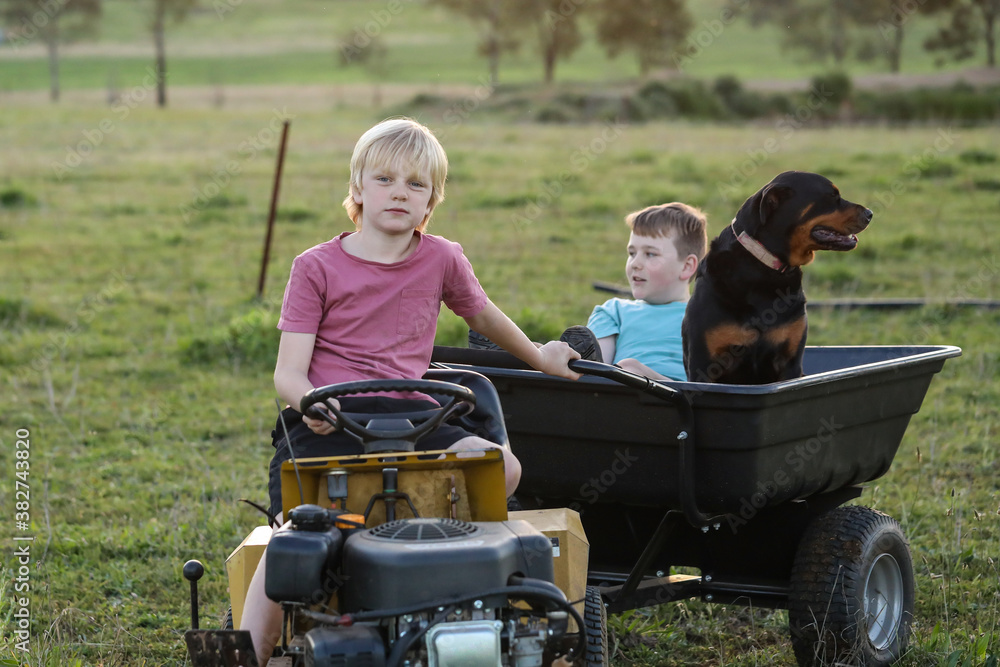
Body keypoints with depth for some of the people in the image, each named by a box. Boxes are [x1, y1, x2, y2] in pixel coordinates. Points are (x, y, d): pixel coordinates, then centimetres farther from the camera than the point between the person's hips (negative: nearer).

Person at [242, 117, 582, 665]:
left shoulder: (441, 259, 9)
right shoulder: (316, 267, 2)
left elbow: (481, 314, 31)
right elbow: (287, 374, -3)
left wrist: (540, 357, 44)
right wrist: (310, 402, -26)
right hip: (325, 420, -3)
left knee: (502, 467, -23)